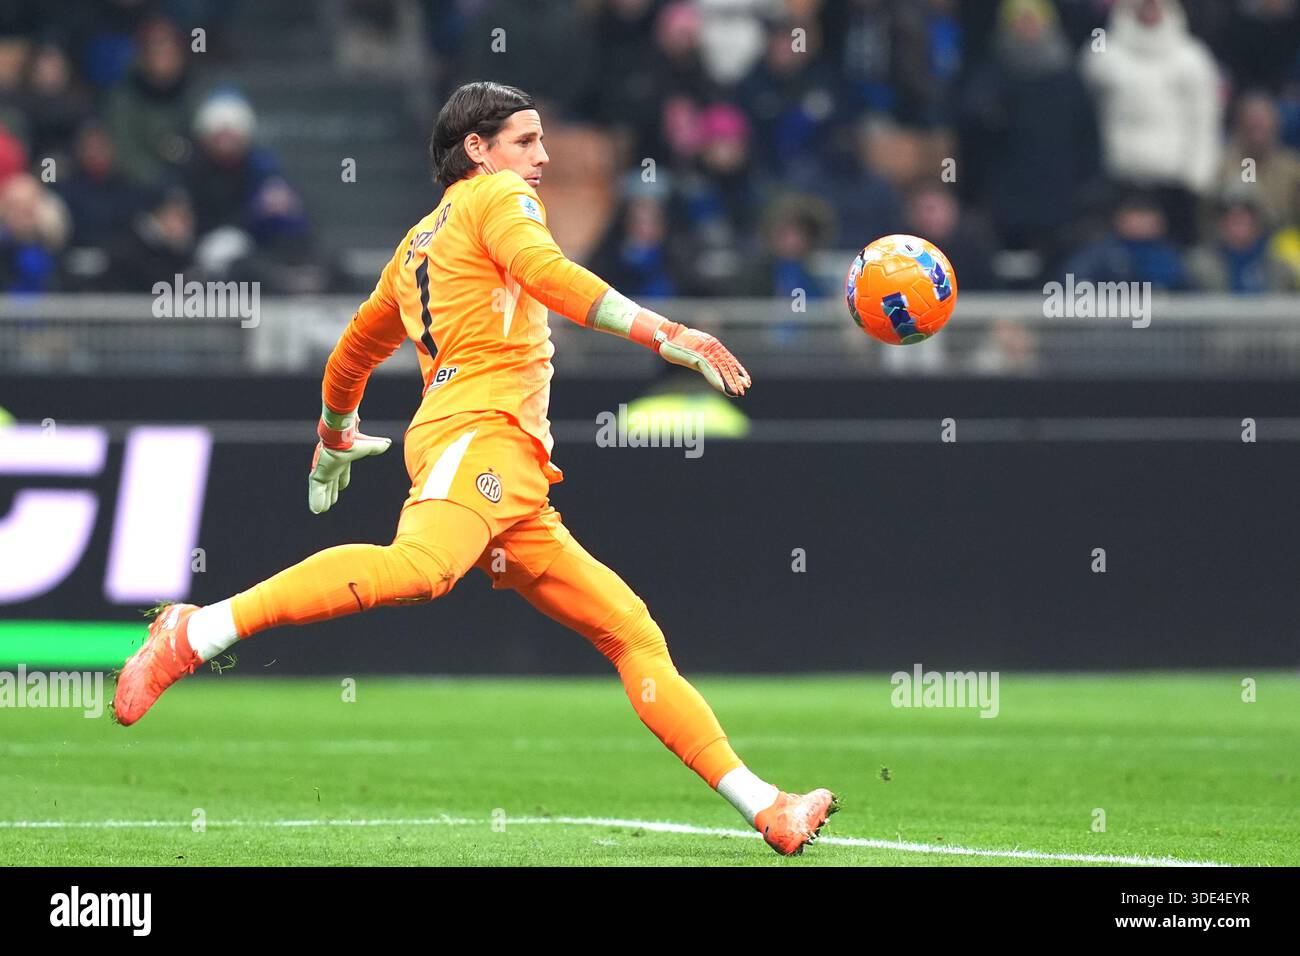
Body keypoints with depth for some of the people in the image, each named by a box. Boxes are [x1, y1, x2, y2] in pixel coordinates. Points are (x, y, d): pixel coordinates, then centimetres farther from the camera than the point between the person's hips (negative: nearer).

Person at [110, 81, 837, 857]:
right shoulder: (494, 197, 8)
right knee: (419, 566, -39)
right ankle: (193, 637, -39)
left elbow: (354, 351, 43)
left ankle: (767, 811, 1)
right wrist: (668, 336, -19)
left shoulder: (416, 246, 33)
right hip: (482, 429, -10)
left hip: (518, 487, 10)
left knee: (633, 633, 6)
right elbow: (549, 276, -13)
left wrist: (336, 436, 61)